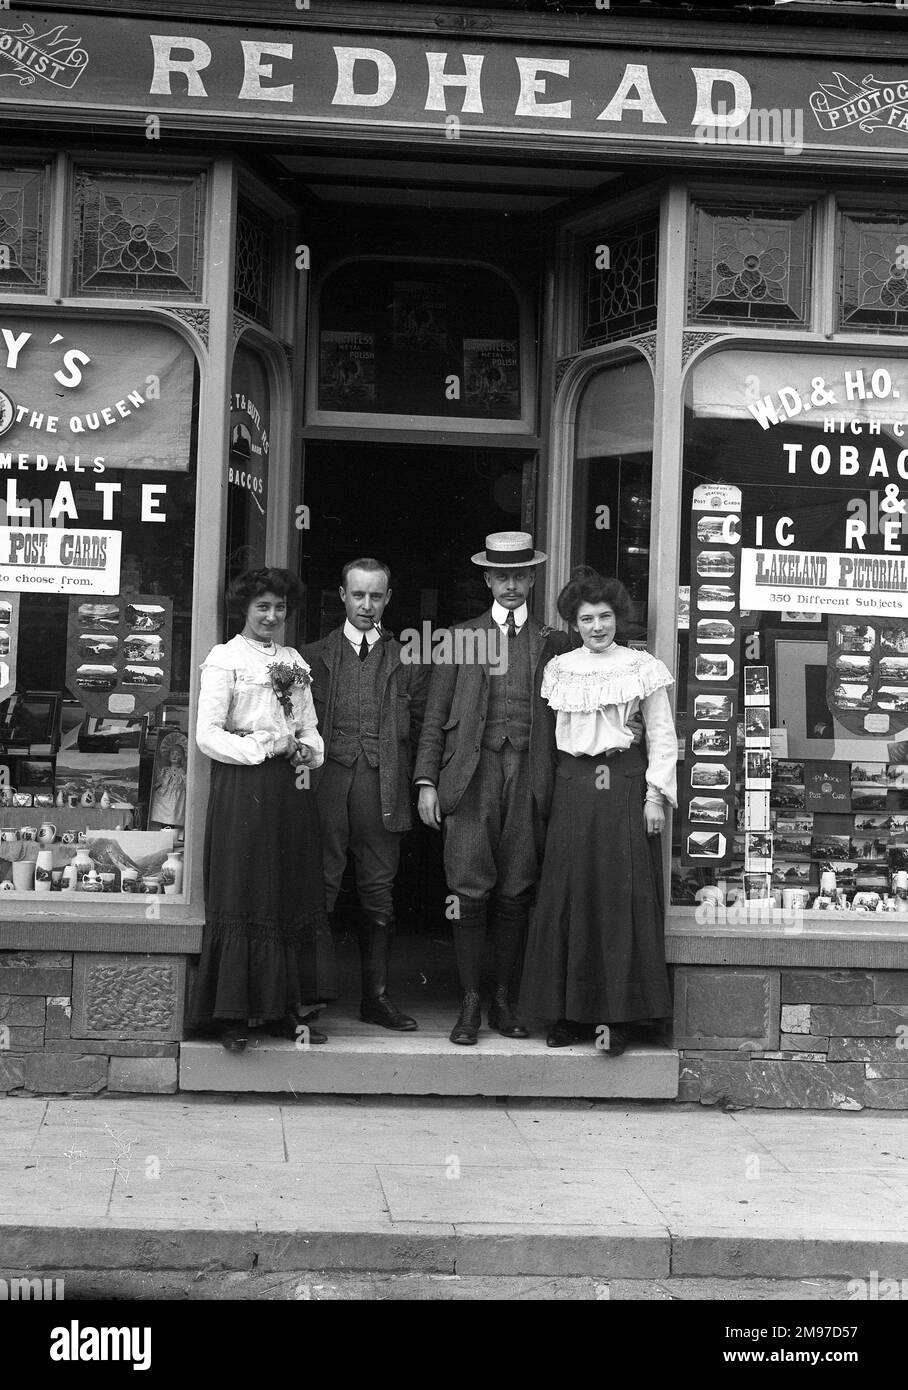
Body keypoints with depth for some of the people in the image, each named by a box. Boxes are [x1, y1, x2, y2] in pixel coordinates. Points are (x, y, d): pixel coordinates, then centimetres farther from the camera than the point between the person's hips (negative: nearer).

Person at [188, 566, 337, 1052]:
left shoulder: (294, 661, 18)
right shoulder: (225, 658, 0)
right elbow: (207, 733, -7)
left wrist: (307, 750, -1)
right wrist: (263, 746, -13)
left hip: (290, 787, 6)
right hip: (242, 788, -6)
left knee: (293, 897, 5)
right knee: (242, 897, -5)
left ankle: (283, 1011, 11)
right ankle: (232, 1016, 1)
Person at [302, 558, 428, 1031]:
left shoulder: (407, 659, 12)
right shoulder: (314, 656, 11)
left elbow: (420, 724, 8)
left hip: (383, 788, 1)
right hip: (326, 782, -1)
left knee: (379, 894, 6)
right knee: (318, 888, -4)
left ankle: (376, 995, 14)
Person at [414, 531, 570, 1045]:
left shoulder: (554, 643, 11)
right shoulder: (461, 636, 10)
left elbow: (565, 717, 8)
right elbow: (436, 716, 8)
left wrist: (562, 787, 0)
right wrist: (427, 780, 0)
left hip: (530, 778, 1)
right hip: (472, 776, -1)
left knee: (515, 896, 4)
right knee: (471, 892, -4)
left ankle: (505, 1001, 13)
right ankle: (470, 1004, 3)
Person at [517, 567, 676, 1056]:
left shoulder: (643, 667, 3)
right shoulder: (559, 669, 11)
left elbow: (663, 736, 2)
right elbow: (553, 734, 12)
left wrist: (655, 795, -5)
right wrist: (553, 788, 3)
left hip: (625, 785, -3)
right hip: (574, 787, 3)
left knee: (622, 897, -4)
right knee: (568, 897, 2)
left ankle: (618, 1016, 1)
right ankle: (572, 1013, 9)